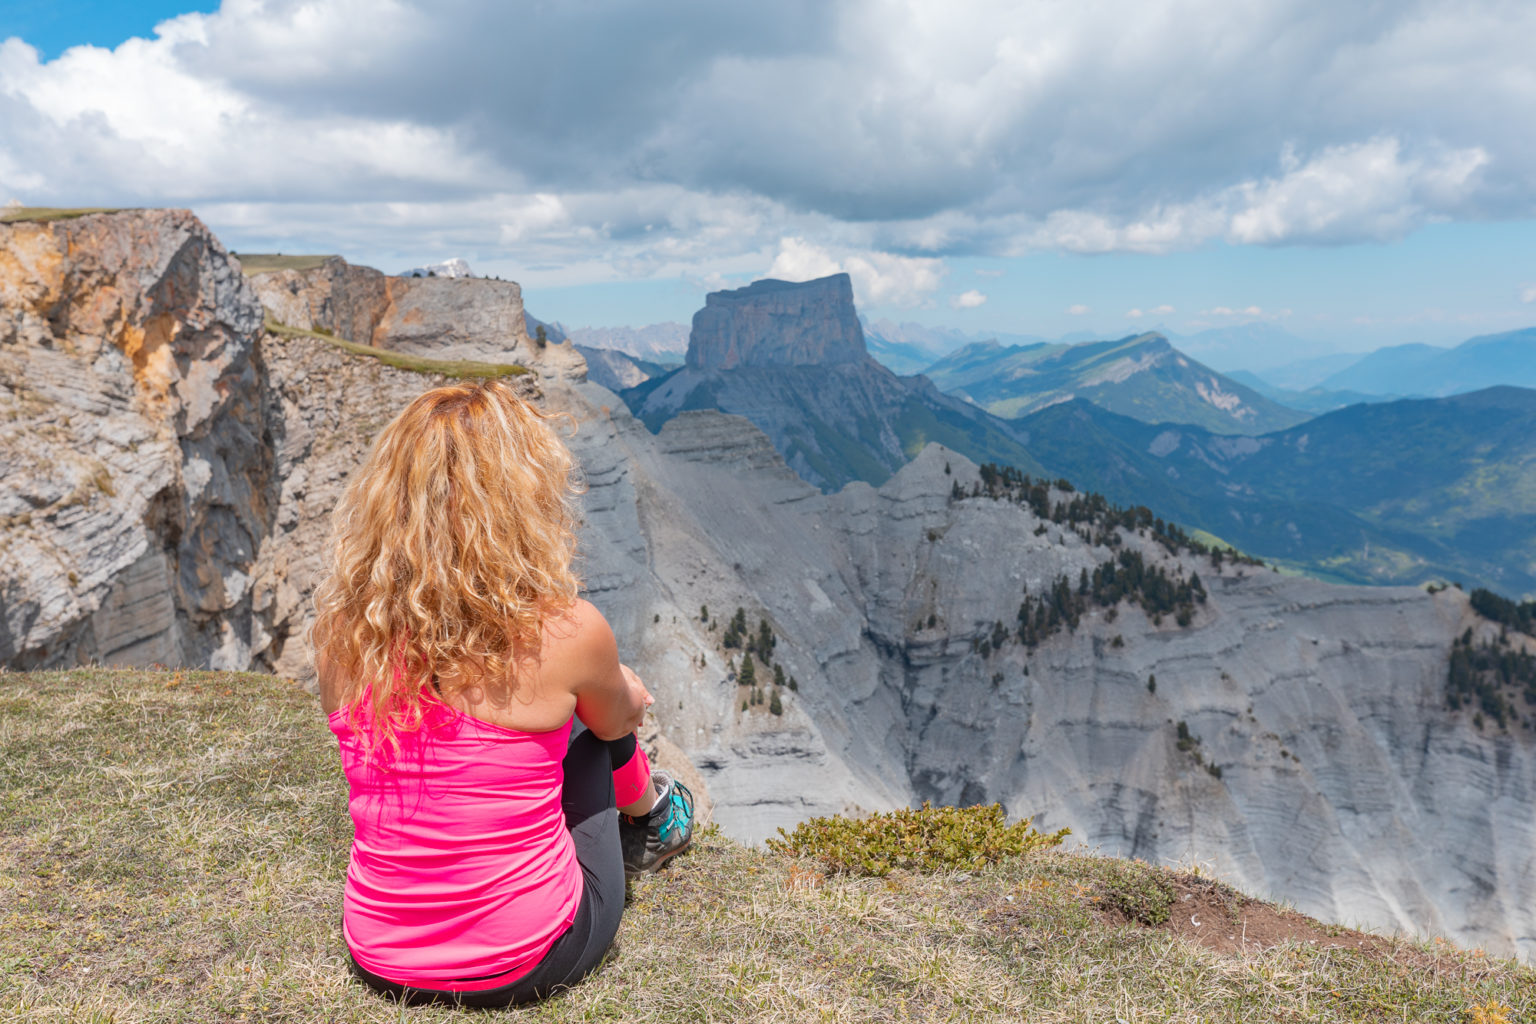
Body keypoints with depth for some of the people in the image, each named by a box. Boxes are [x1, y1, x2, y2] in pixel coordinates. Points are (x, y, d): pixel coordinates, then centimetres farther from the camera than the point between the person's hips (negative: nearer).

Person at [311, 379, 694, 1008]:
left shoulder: (340, 630, -9)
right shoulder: (567, 633, -22)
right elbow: (620, 719, 1)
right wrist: (614, 686, 28)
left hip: (378, 960, 4)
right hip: (527, 962, -4)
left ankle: (637, 818, 46)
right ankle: (645, 818, 48)